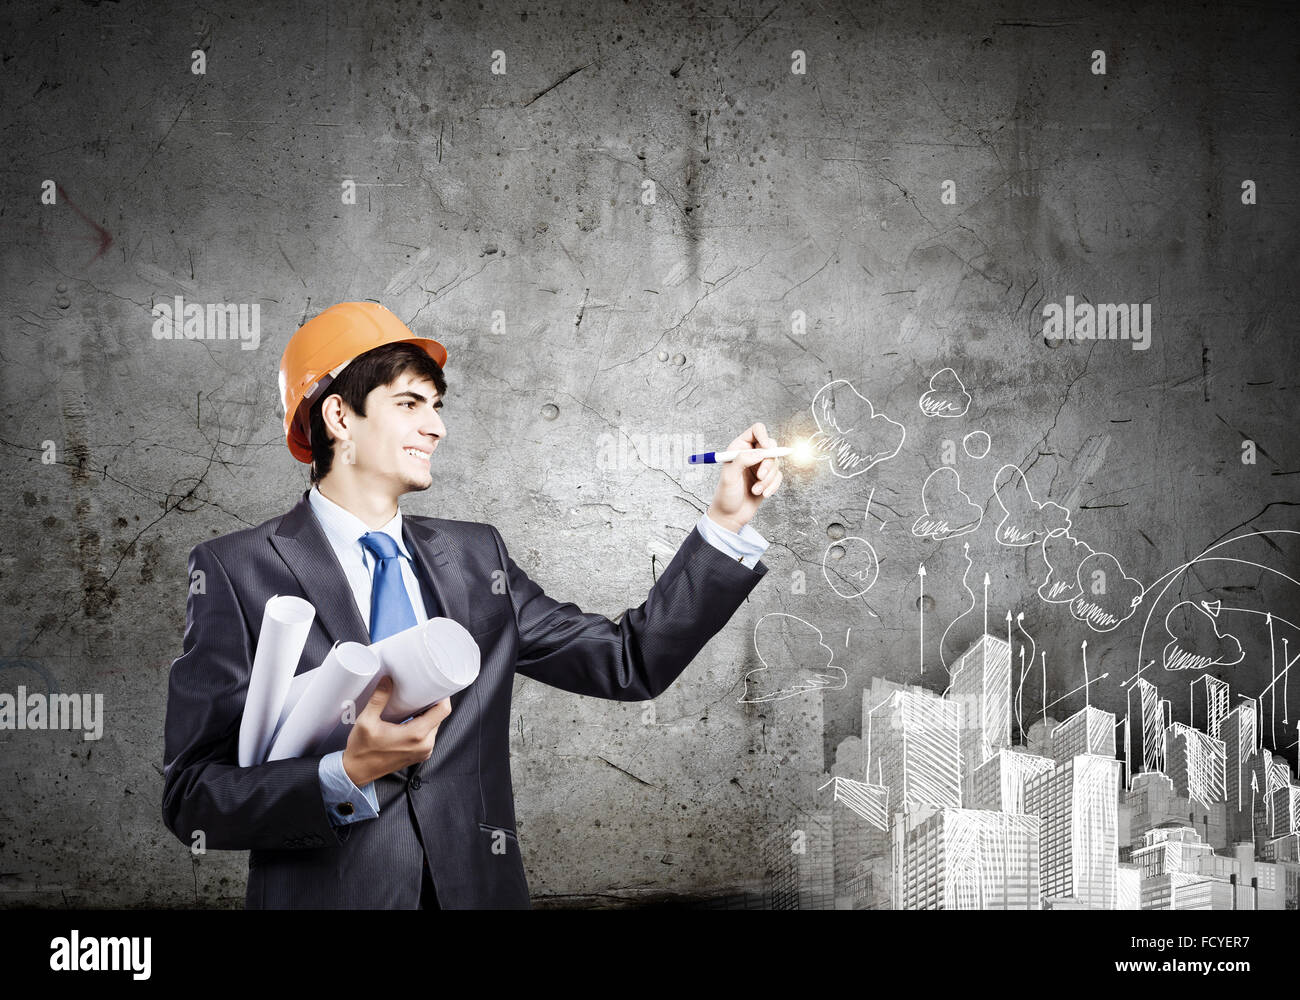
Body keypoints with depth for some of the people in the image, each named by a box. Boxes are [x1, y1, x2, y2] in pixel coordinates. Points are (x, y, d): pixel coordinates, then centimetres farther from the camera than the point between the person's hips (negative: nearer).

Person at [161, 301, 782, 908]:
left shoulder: (475, 557, 6)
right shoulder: (236, 571, -8)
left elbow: (630, 662, 2)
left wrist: (727, 520, -3)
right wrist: (346, 775, -27)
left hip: (479, 888, 5)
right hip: (326, 892, -4)